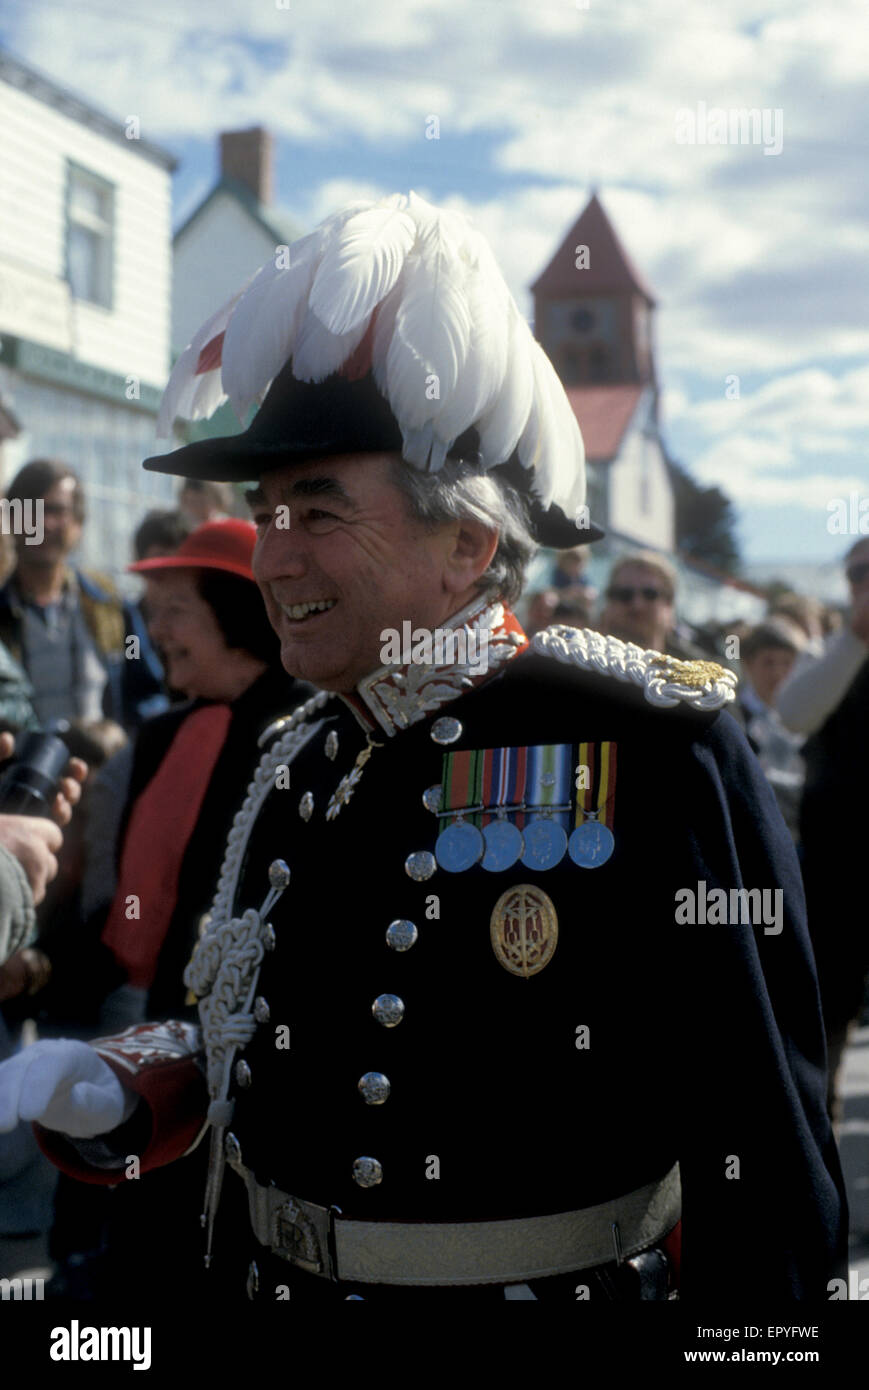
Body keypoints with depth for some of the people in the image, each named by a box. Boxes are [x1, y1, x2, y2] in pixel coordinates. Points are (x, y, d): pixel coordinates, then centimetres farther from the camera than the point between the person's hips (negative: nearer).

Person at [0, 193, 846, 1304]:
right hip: (265, 1275, 6)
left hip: (556, 1283, -5)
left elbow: (762, 1145, -16)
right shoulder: (293, 768, 2)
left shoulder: (654, 752, -19)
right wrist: (111, 1090, -3)